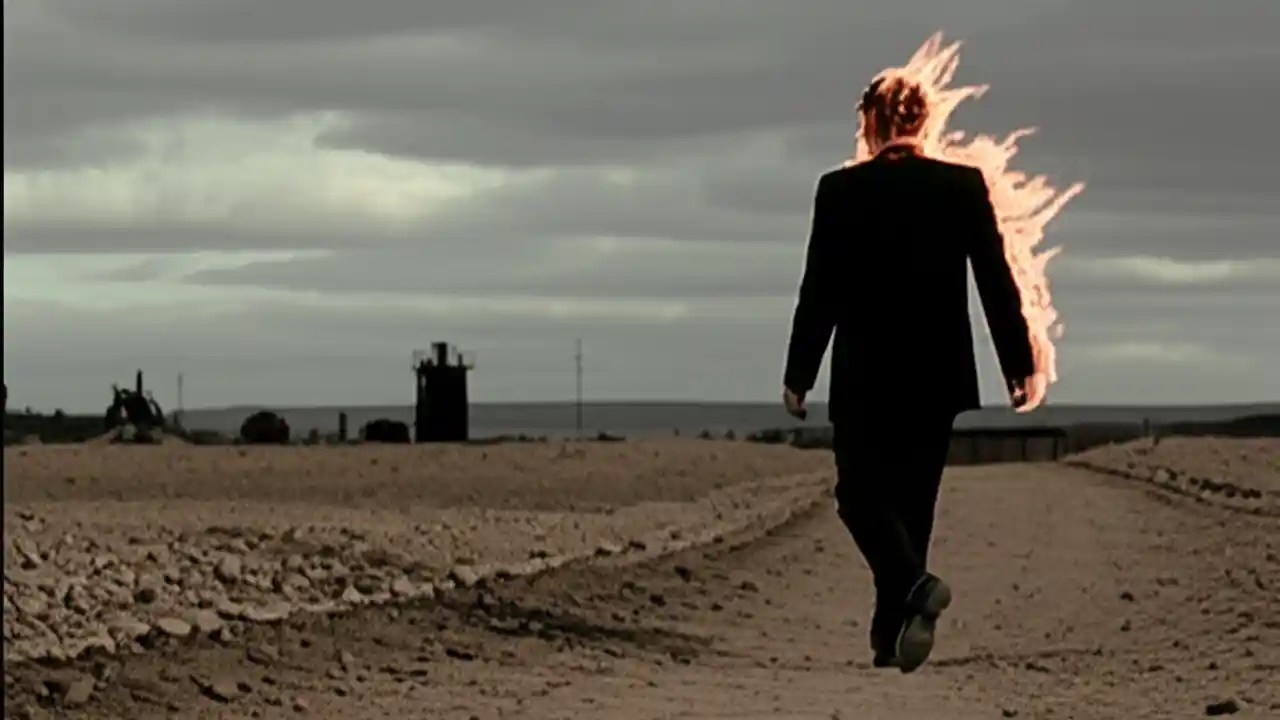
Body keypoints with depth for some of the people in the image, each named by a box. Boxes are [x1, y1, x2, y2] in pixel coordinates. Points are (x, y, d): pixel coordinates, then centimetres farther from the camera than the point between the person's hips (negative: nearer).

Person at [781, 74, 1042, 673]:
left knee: (862, 492, 6)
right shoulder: (965, 186, -2)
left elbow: (820, 290, -5)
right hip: (939, 372, 3)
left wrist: (798, 374, 2)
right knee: (912, 496, 12)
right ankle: (891, 633, 12)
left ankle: (914, 584, -21)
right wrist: (1021, 365, 4)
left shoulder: (839, 190, -7)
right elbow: (997, 282, -2)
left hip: (866, 373, -3)